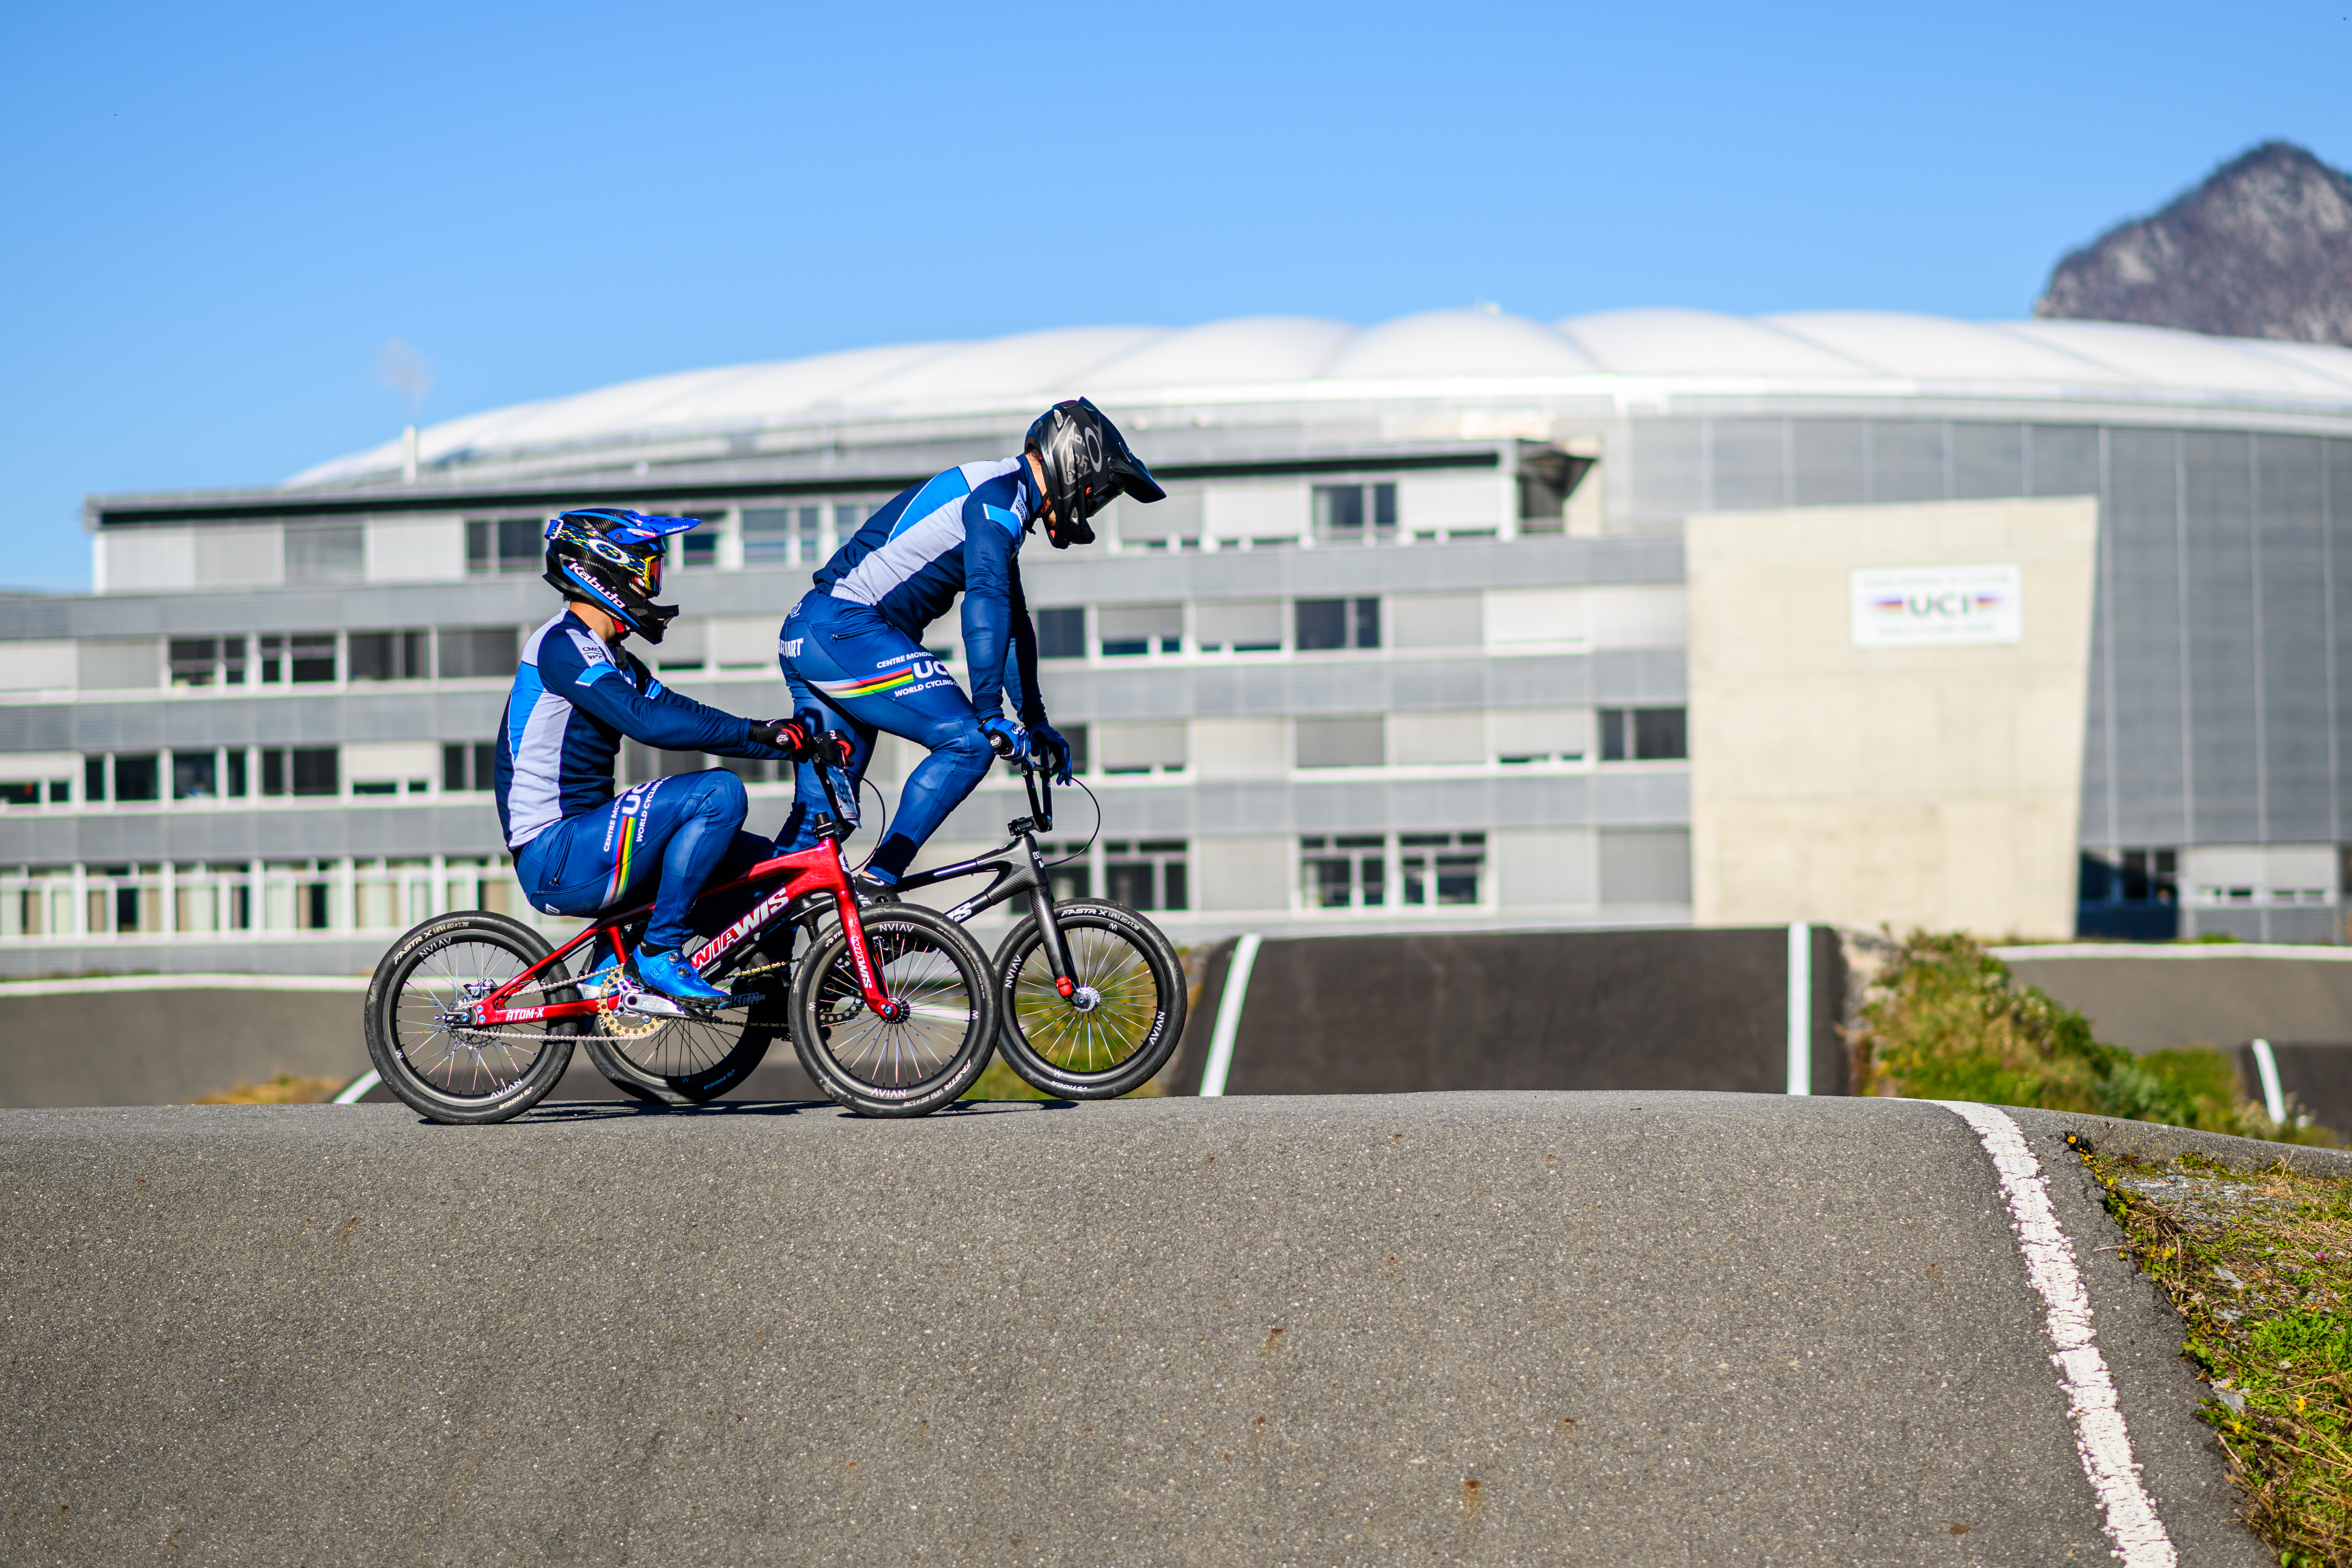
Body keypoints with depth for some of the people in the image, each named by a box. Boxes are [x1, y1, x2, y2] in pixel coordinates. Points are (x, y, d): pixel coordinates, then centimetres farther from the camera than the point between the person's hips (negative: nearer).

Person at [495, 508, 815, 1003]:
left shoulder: (611, 660, 18)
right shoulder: (561, 645, -13)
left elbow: (685, 716, 12)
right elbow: (646, 720, -26)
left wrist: (792, 740, 0)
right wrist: (757, 732, -26)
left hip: (582, 843, 10)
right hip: (555, 860, -10)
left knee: (762, 861, 8)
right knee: (720, 793, -23)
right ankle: (660, 953, -15)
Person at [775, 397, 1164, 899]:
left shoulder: (1004, 500, 23)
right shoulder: (1002, 492, -10)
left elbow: (1012, 620, 29)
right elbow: (986, 599, -23)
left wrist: (1036, 723, 31)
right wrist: (990, 713, -28)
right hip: (846, 629, -10)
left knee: (822, 813, 13)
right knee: (967, 742, -13)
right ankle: (877, 881, -18)